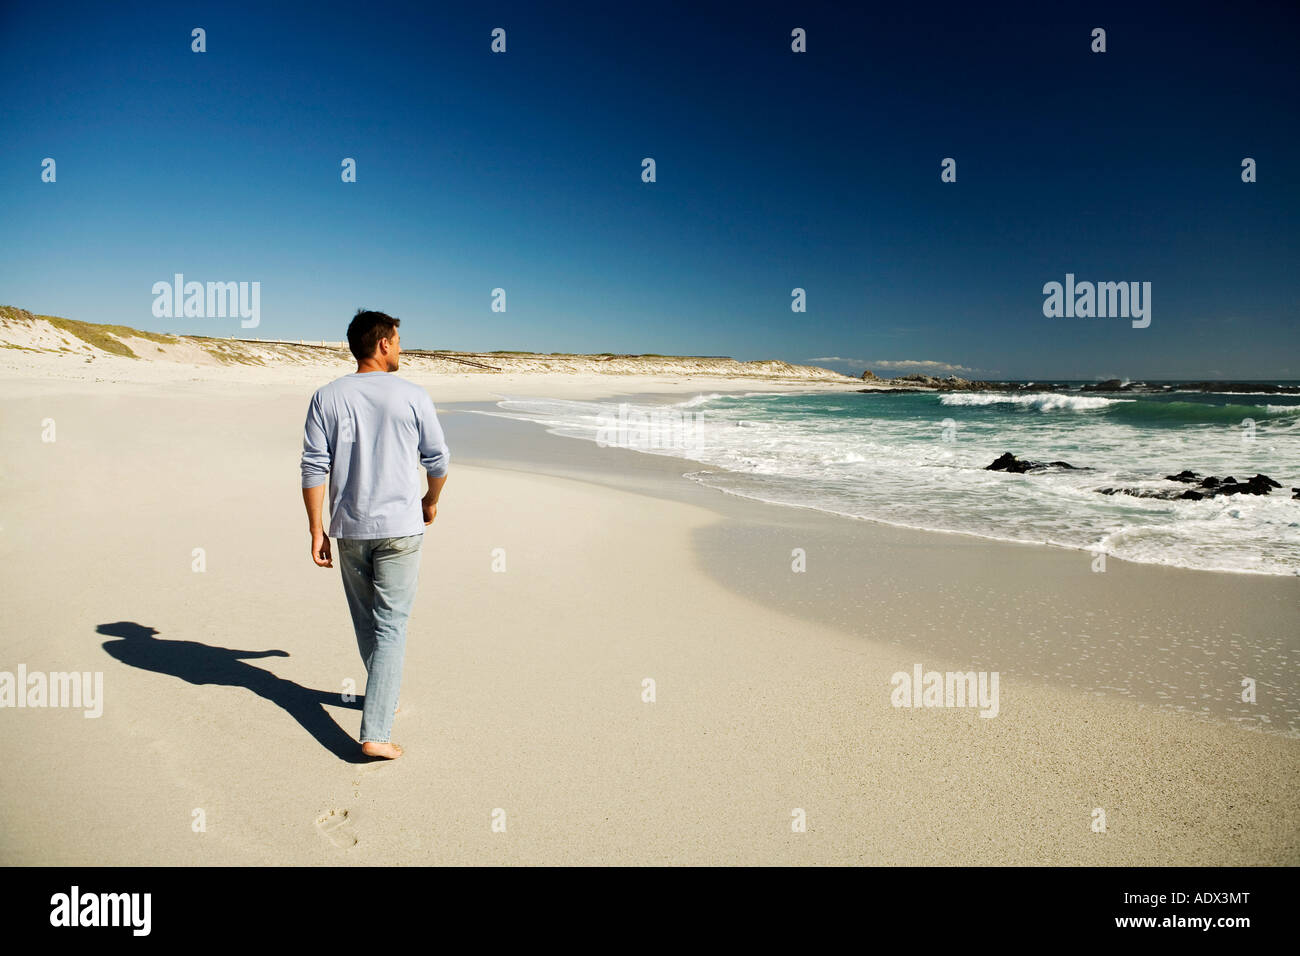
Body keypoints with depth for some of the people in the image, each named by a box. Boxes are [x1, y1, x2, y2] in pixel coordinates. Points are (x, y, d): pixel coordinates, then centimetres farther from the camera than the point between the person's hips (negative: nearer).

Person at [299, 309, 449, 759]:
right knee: (391, 628, 1)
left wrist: (316, 530, 2)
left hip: (349, 529, 3)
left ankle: (383, 698, 40)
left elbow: (314, 469, -4)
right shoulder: (412, 396, -6)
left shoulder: (327, 397, -1)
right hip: (399, 528, -3)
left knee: (366, 623, 19)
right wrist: (431, 501, 21)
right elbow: (437, 460, 2)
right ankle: (374, 733, -3)